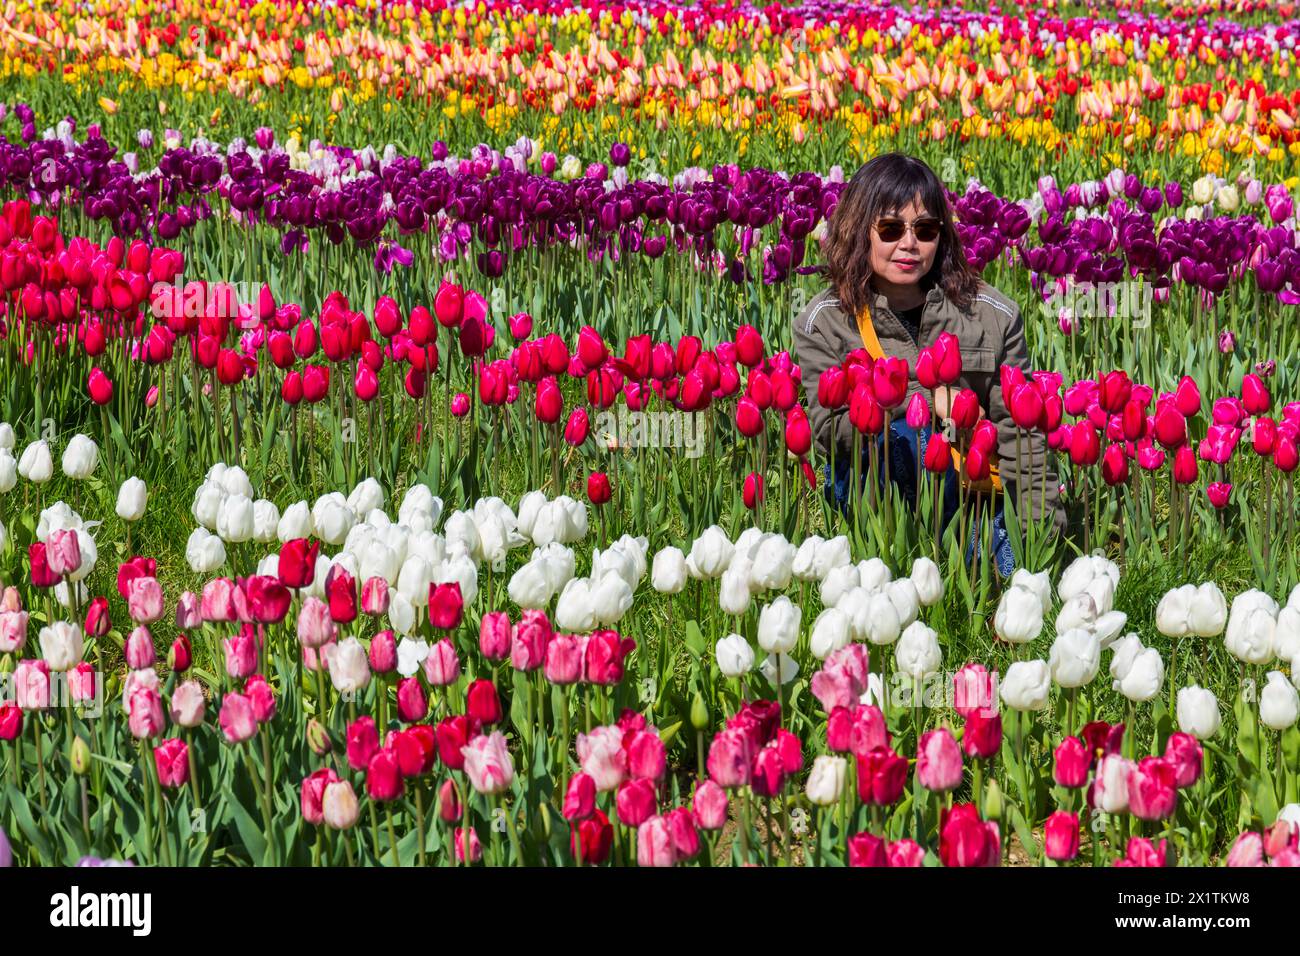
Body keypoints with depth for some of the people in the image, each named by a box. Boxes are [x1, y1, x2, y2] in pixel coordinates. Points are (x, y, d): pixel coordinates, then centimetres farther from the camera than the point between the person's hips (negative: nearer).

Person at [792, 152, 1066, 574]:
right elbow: (830, 429, -15)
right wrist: (927, 399, -20)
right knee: (904, 431, -33)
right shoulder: (823, 323, -4)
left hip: (974, 494, 1)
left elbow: (1021, 435, 1)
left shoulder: (993, 315, -1)